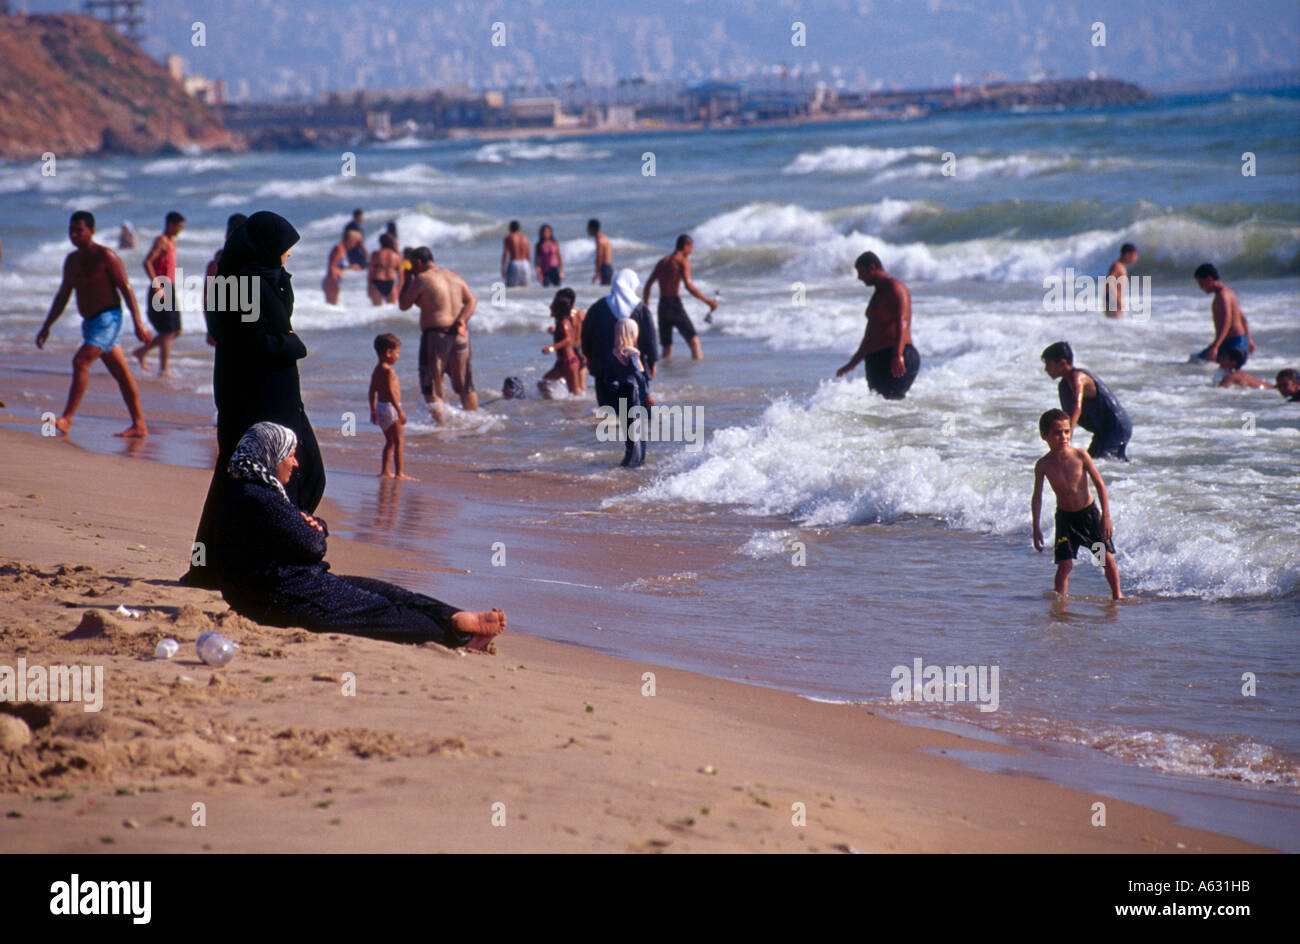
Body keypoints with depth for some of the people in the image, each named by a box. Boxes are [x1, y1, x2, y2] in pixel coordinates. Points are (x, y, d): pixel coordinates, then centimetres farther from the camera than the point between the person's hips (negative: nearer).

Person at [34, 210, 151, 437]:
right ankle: (139, 425, 11)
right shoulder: (72, 260, 14)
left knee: (81, 361, -20)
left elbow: (126, 289, -10)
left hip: (108, 318, -8)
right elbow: (62, 295, 22)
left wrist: (138, 323, -16)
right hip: (90, 322, 8)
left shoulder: (105, 256, -8)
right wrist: (47, 326, 18)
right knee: (121, 373, 9)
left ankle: (67, 419, -22)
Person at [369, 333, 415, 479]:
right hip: (390, 407, -9)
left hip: (380, 408, 9)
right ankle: (399, 473, -11)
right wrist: (400, 411, -24)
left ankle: (384, 471, 19)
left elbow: (372, 392, 16)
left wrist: (373, 411, 24)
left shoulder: (377, 370, 11)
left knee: (390, 442, 18)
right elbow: (391, 392, -24)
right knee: (399, 442, -6)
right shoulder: (388, 371, -17)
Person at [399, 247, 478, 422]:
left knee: (431, 387, 0)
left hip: (435, 334, -6)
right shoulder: (454, 276, 13)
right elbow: (472, 300, 5)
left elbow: (403, 305, 0)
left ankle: (441, 421, -8)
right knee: (465, 385, 16)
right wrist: (461, 320, -6)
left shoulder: (421, 279, -6)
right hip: (460, 334, 6)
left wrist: (407, 282, 12)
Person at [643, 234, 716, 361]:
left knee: (667, 346, 9)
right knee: (693, 340, -7)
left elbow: (648, 285, 17)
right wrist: (708, 301, -16)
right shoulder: (683, 261, -4)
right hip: (675, 305, -6)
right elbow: (688, 285, -17)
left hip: (662, 306, 7)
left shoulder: (661, 262, 17)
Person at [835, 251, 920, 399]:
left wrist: (898, 355, -32)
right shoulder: (879, 293, 27)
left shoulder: (894, 287, -4)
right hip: (877, 362, 10)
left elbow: (902, 323, -19)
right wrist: (852, 364, 36)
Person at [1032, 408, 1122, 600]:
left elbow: (1099, 484, -7)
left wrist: (1106, 516, -10)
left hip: (1089, 513, 0)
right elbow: (1037, 498, -3)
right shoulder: (1043, 465, -12)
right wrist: (1036, 528, -7)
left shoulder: (1080, 456, -13)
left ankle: (1117, 595, 22)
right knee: (1065, 564, -10)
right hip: (1065, 518, 0)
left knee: (1108, 558, 3)